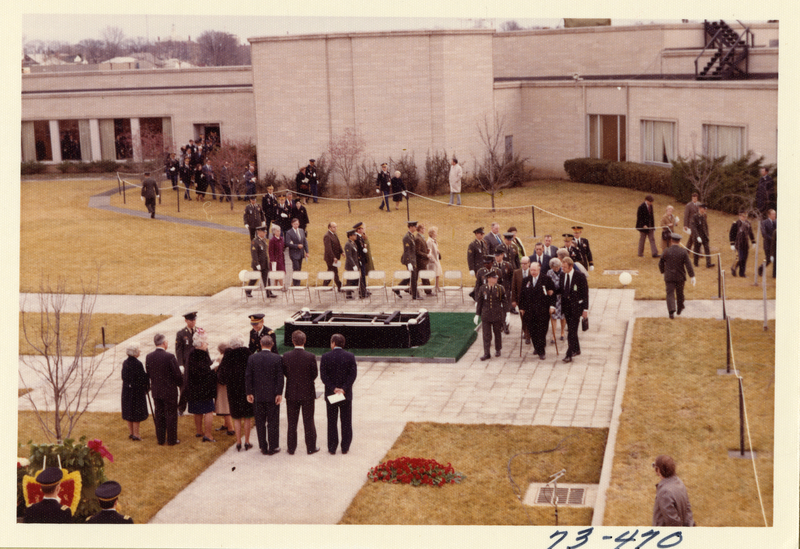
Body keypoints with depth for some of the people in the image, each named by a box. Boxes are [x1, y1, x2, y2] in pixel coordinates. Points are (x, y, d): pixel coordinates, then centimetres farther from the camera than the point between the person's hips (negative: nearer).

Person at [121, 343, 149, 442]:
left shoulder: (125, 363, 0)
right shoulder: (138, 364, -20)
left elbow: (123, 377, 8)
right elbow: (142, 378, -17)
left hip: (126, 390, 7)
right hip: (137, 391, -7)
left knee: (129, 411, 15)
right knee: (137, 411, 3)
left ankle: (130, 433, 23)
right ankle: (135, 434, 6)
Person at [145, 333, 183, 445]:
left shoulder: (148, 357, -4)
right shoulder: (169, 357, -20)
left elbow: (148, 374, 5)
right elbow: (178, 375, -15)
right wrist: (180, 384, 5)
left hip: (156, 391, 5)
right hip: (170, 391, -5)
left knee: (159, 415, 14)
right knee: (171, 415, 7)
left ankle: (160, 439, 22)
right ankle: (171, 440, 14)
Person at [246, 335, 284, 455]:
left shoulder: (252, 358, -4)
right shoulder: (277, 358, -10)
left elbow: (248, 376, -3)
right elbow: (280, 377, -10)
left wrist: (249, 393, 2)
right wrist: (279, 393, -5)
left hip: (257, 396, 1)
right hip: (272, 395, -1)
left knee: (260, 423, 12)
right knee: (273, 423, 8)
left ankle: (263, 447, 16)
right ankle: (272, 448, 12)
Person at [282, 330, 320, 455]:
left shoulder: (286, 356, -11)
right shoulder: (310, 357, -16)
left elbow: (285, 373, -1)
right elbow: (314, 375, -7)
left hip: (291, 393, 1)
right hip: (307, 393, -1)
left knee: (291, 422, 12)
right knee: (308, 421, 10)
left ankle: (291, 448, 19)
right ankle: (311, 447, 17)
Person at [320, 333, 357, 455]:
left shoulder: (325, 357, -7)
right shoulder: (350, 357, -4)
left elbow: (323, 376, -11)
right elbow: (353, 374, -10)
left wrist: (333, 388, -11)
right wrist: (344, 389, -12)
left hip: (331, 394, -1)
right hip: (346, 395, 1)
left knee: (332, 422, 8)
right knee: (346, 422, 9)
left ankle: (332, 448, 10)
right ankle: (345, 447, 12)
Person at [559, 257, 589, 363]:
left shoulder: (580, 276, -11)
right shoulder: (562, 275, 5)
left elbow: (585, 293, -8)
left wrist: (585, 309, -10)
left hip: (576, 306, -6)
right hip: (566, 306, 6)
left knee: (572, 331, -10)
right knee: (571, 330, 15)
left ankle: (569, 354, -11)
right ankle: (576, 350, 31)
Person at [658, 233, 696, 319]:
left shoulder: (666, 251, -9)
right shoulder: (683, 251, -9)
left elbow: (661, 263, 2)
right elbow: (688, 265, -12)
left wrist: (663, 272, 21)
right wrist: (692, 277, -9)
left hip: (669, 276, -1)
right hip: (680, 276, 1)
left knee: (670, 294, -2)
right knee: (680, 293, 20)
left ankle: (672, 311, -20)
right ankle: (679, 309, 38)